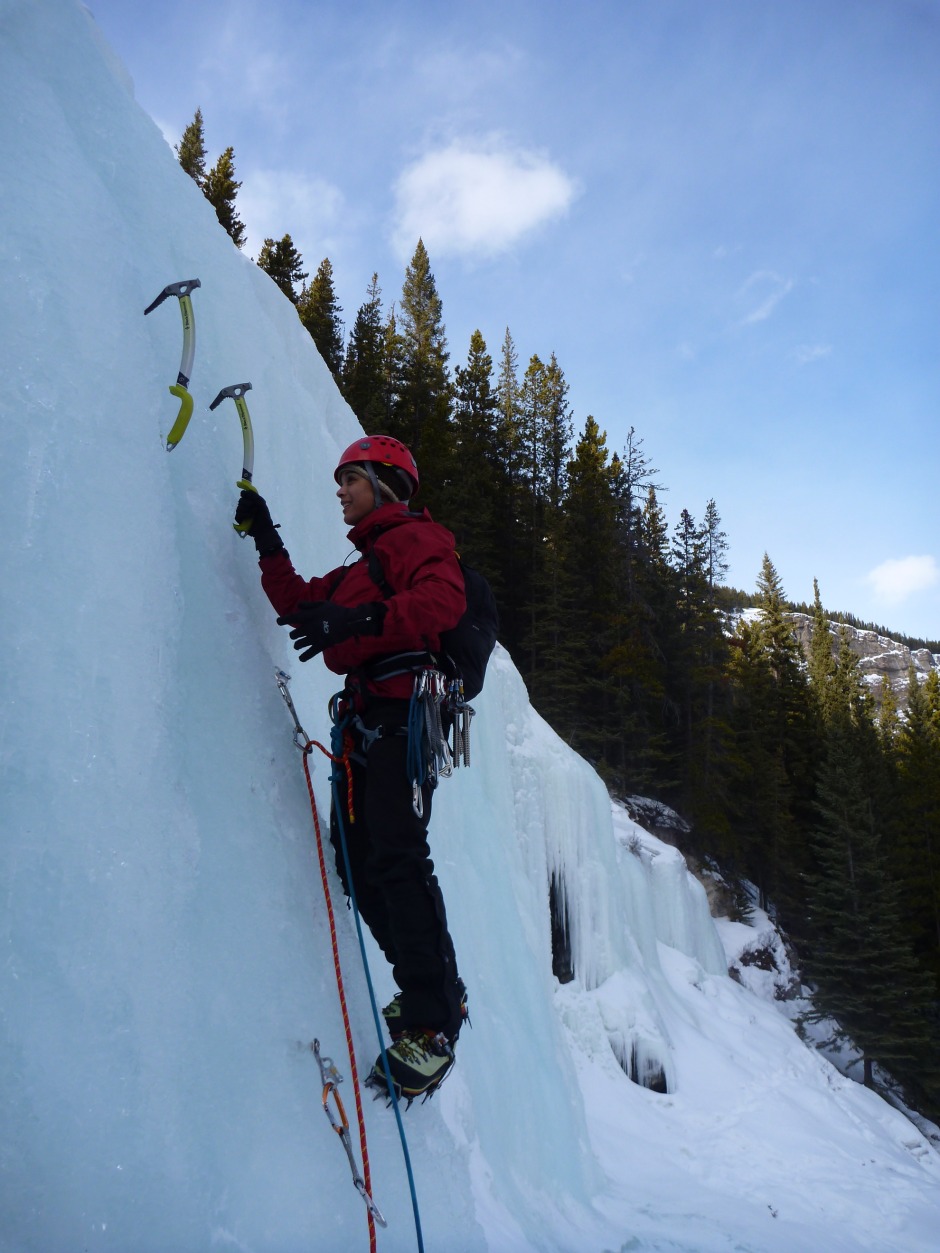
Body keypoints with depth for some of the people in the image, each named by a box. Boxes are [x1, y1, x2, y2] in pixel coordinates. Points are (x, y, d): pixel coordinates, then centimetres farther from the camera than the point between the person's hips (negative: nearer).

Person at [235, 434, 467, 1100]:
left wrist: (362, 620, -32)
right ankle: (439, 993, 16)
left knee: (397, 857, -15)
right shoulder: (360, 568, 31)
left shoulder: (417, 537, 2)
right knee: (357, 857, 6)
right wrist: (267, 541, 18)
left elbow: (442, 601, -19)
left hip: (403, 711, -9)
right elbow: (300, 604, 23)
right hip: (368, 718, 9)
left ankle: (432, 1025, -8)